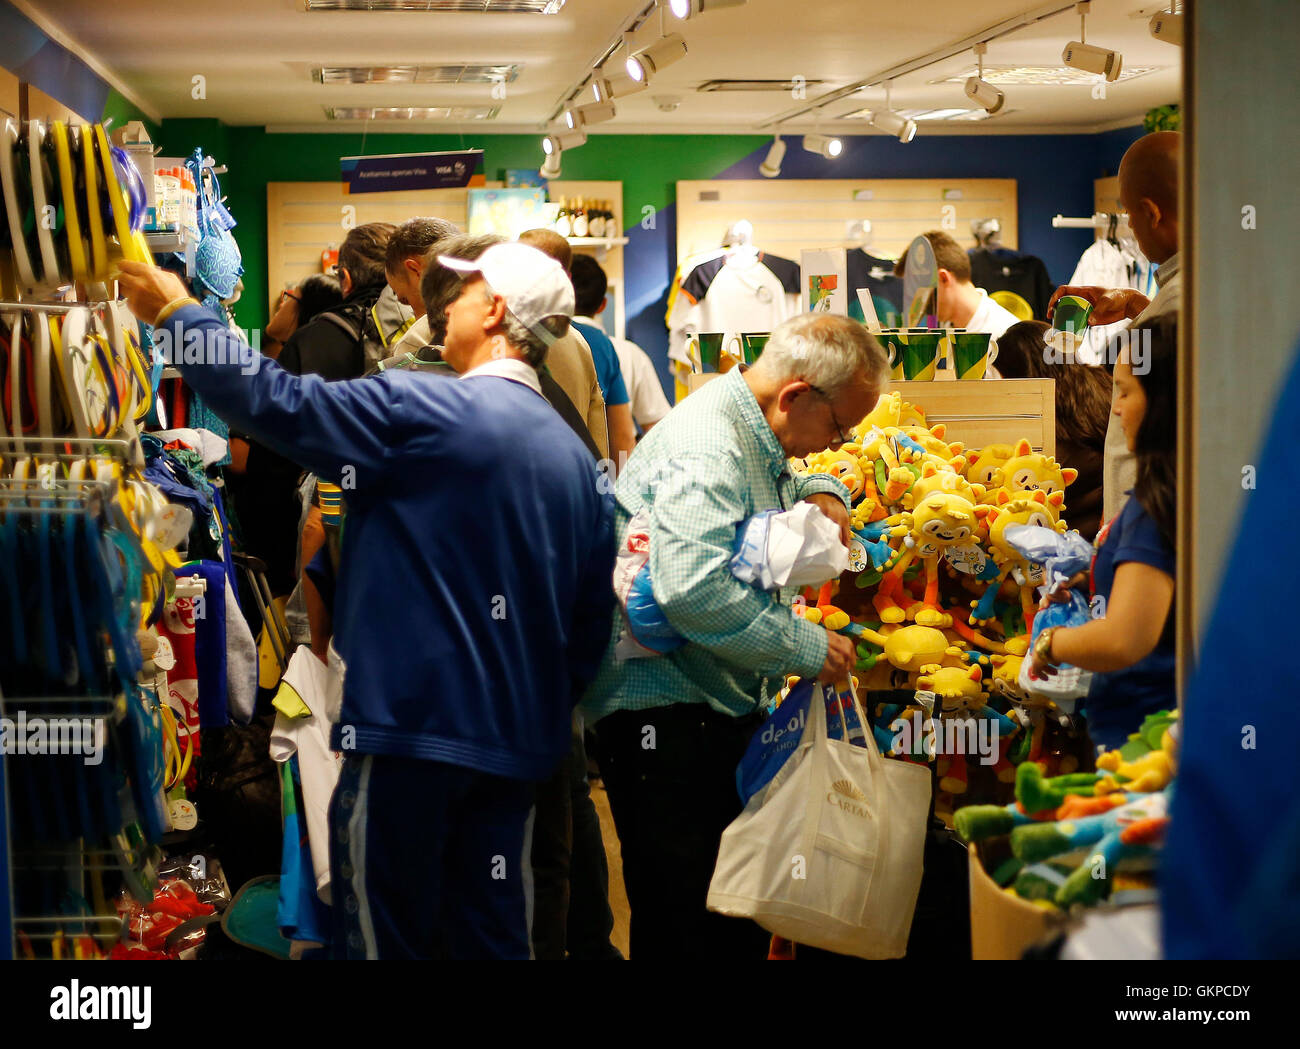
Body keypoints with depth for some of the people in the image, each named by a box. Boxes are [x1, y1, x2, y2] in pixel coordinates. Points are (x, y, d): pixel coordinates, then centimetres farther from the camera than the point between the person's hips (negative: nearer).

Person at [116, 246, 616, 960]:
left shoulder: (423, 412, -11)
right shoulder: (576, 456, 10)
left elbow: (281, 404, -10)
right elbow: (594, 615, 12)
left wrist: (175, 315, 1)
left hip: (415, 724, -7)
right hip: (517, 746, 7)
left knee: (388, 934, 2)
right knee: (492, 936, 11)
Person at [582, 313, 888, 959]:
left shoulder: (761, 439, 12)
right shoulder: (704, 446, -20)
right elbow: (692, 590, -33)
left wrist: (823, 493, 11)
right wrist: (807, 647, -24)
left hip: (727, 701, 10)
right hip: (663, 711, -10)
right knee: (680, 914, -8)